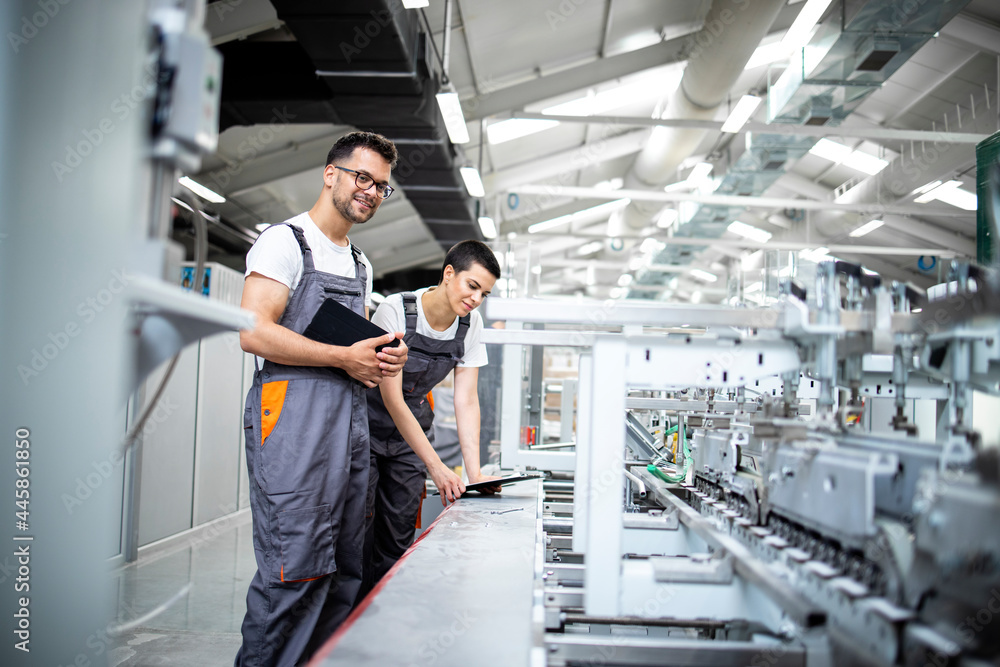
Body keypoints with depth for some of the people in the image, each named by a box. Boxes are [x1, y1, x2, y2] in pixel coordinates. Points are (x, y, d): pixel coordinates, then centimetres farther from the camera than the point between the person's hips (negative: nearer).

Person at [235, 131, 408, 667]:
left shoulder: (360, 264, 24)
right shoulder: (285, 241, -2)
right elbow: (254, 332, -13)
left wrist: (385, 356, 6)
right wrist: (345, 358, -14)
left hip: (350, 418, 8)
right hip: (294, 413, -8)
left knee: (344, 568, 9)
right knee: (295, 568, -11)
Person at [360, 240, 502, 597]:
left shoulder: (471, 324, -7)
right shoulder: (396, 310, -24)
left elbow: (466, 400, -8)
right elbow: (391, 398, -27)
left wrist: (475, 472, -19)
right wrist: (435, 466, -33)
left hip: (411, 433, 5)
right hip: (366, 429, -4)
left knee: (398, 539, 3)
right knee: (358, 533, -6)